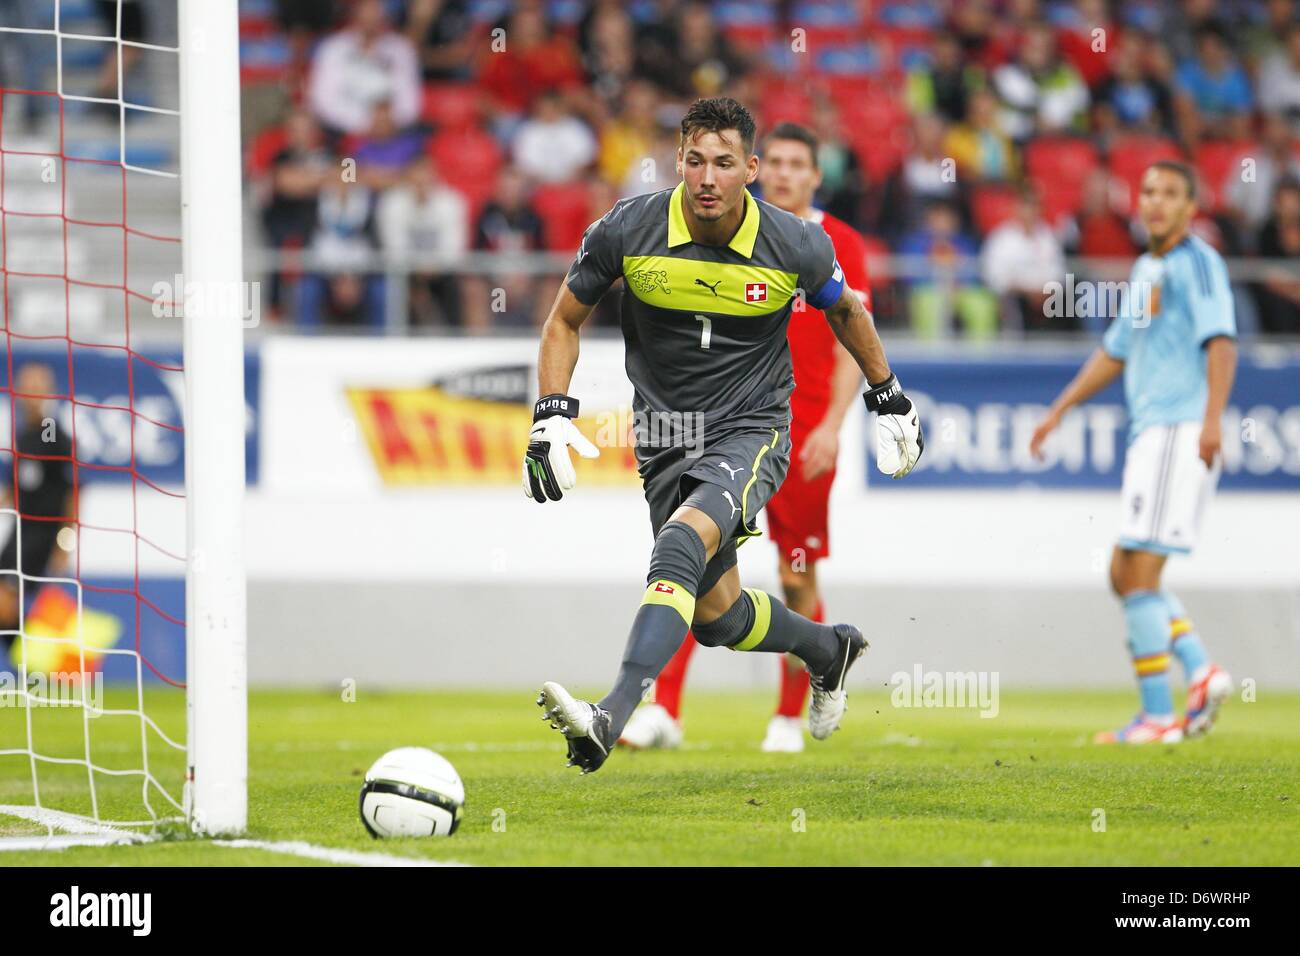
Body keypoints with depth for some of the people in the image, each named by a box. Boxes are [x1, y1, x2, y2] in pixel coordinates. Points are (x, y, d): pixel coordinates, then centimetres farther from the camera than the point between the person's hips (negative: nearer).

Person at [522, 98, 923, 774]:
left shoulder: (796, 246, -11)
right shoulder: (627, 231, -11)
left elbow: (844, 310, 12)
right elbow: (565, 320, 4)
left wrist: (889, 400, 19)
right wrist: (552, 414, -9)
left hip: (752, 431, -3)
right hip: (664, 438, 3)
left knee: (682, 541, -32)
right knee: (718, 616, 7)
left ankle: (611, 718, -44)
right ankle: (829, 649, 40)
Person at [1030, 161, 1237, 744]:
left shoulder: (1197, 262, -6)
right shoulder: (1147, 270, 21)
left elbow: (1220, 340, -18)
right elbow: (1115, 352, 31)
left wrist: (1212, 418, -30)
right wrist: (1059, 410, 30)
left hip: (1180, 430, -9)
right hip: (1151, 433, 9)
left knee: (1138, 575, -10)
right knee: (1125, 574, 10)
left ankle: (1158, 716, -7)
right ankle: (1202, 672, 9)